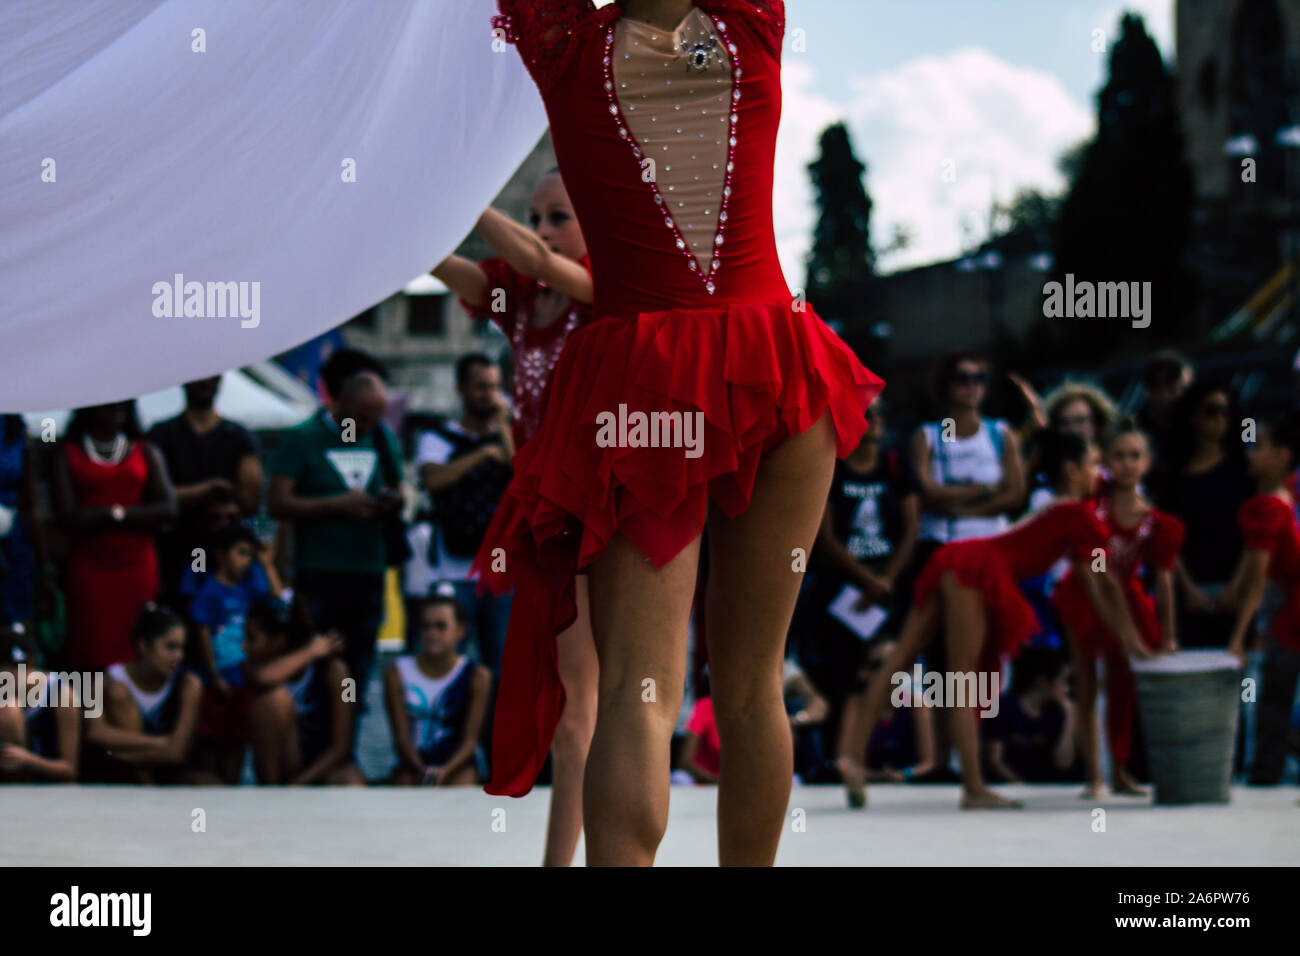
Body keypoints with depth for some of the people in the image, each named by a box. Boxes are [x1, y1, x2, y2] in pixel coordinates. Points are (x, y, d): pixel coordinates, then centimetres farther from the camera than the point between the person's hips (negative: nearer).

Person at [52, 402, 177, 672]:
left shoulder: (146, 453, 12)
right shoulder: (67, 454, 7)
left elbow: (168, 508, 1)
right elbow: (68, 516, -5)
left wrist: (119, 513, -7)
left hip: (138, 567, 2)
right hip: (89, 567, -1)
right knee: (94, 656, -7)